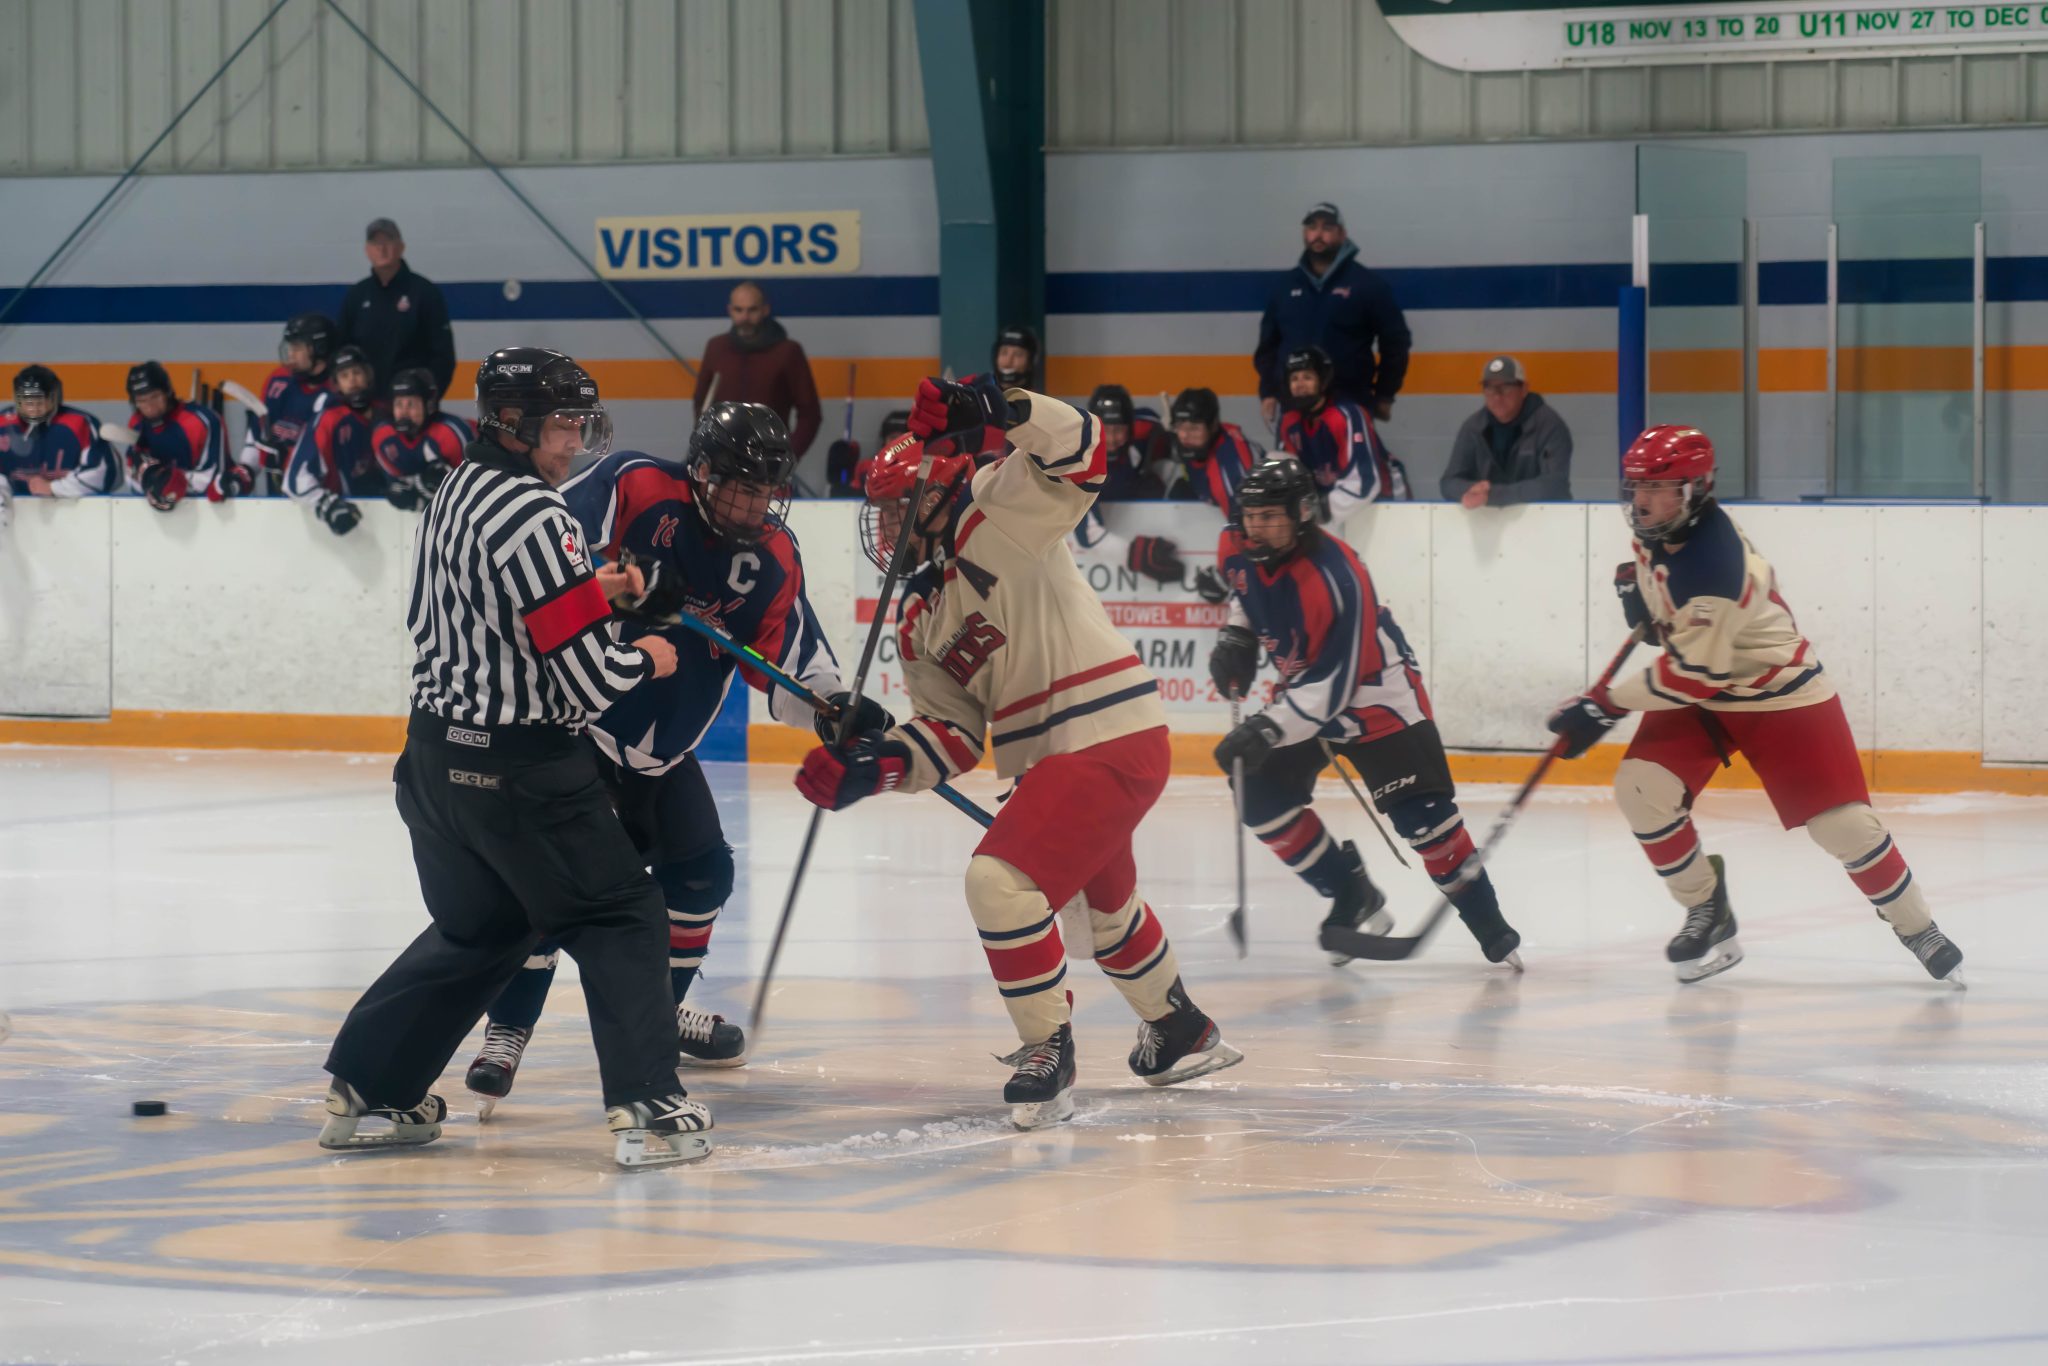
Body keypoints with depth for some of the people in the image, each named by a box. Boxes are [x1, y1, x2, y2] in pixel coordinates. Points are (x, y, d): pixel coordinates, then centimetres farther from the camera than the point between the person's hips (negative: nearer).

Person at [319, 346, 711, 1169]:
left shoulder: (457, 494, 10)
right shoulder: (532, 514, -20)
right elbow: (583, 675, -21)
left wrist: (592, 594, 13)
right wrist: (644, 661, -1)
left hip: (439, 753, 9)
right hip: (516, 767, -9)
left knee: (479, 926, 22)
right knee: (620, 916, 1)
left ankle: (366, 1092, 24)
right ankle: (647, 1111, -6)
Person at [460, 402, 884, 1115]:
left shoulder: (773, 559, -3)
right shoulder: (634, 488, -19)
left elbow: (789, 668, -3)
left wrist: (835, 708, -22)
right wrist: (625, 581, -36)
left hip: (661, 750, 7)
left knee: (701, 872, 11)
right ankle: (508, 1029, -8)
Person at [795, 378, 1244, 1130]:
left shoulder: (996, 512, -7)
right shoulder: (919, 622, 15)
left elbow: (1077, 453, -23)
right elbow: (950, 735, 11)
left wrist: (1001, 407, -39)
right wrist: (870, 765, -5)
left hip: (1112, 737, -11)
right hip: (1058, 755, 11)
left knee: (1001, 880, -21)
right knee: (1103, 903, 30)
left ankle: (1048, 1049, -9)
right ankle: (1182, 1032, 52)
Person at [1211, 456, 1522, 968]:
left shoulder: (1334, 577, -34)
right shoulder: (1239, 551, -12)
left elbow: (1332, 685, -34)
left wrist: (1267, 730, -42)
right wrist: (1236, 637, -1)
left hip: (1375, 690, -7)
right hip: (1304, 684, 7)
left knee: (1419, 814, -14)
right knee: (1263, 797, -5)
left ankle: (1489, 925, -2)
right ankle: (1354, 898, 11)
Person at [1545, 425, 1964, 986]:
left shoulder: (1711, 564, -34)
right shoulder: (1659, 527, -8)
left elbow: (1694, 675, -31)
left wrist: (1605, 704, -26)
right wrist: (1638, 583, 1)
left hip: (1778, 694, -8)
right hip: (1697, 689, 8)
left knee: (1842, 822, -9)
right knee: (1641, 788, -13)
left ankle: (1920, 932, 11)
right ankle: (1706, 913, 4)